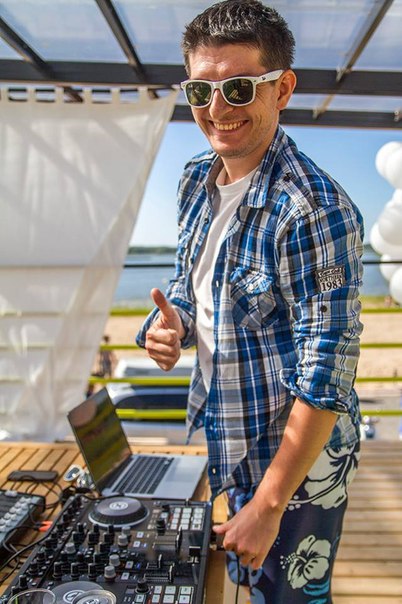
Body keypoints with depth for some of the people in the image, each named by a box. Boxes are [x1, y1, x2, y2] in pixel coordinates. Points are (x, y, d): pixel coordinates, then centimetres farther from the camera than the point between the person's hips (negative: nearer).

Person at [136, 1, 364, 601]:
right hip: (230, 440, 7)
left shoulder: (312, 209, -27)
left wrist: (267, 505, -20)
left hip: (296, 459, -7)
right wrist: (171, 322, -11)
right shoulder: (197, 179, -1)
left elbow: (325, 375, -25)